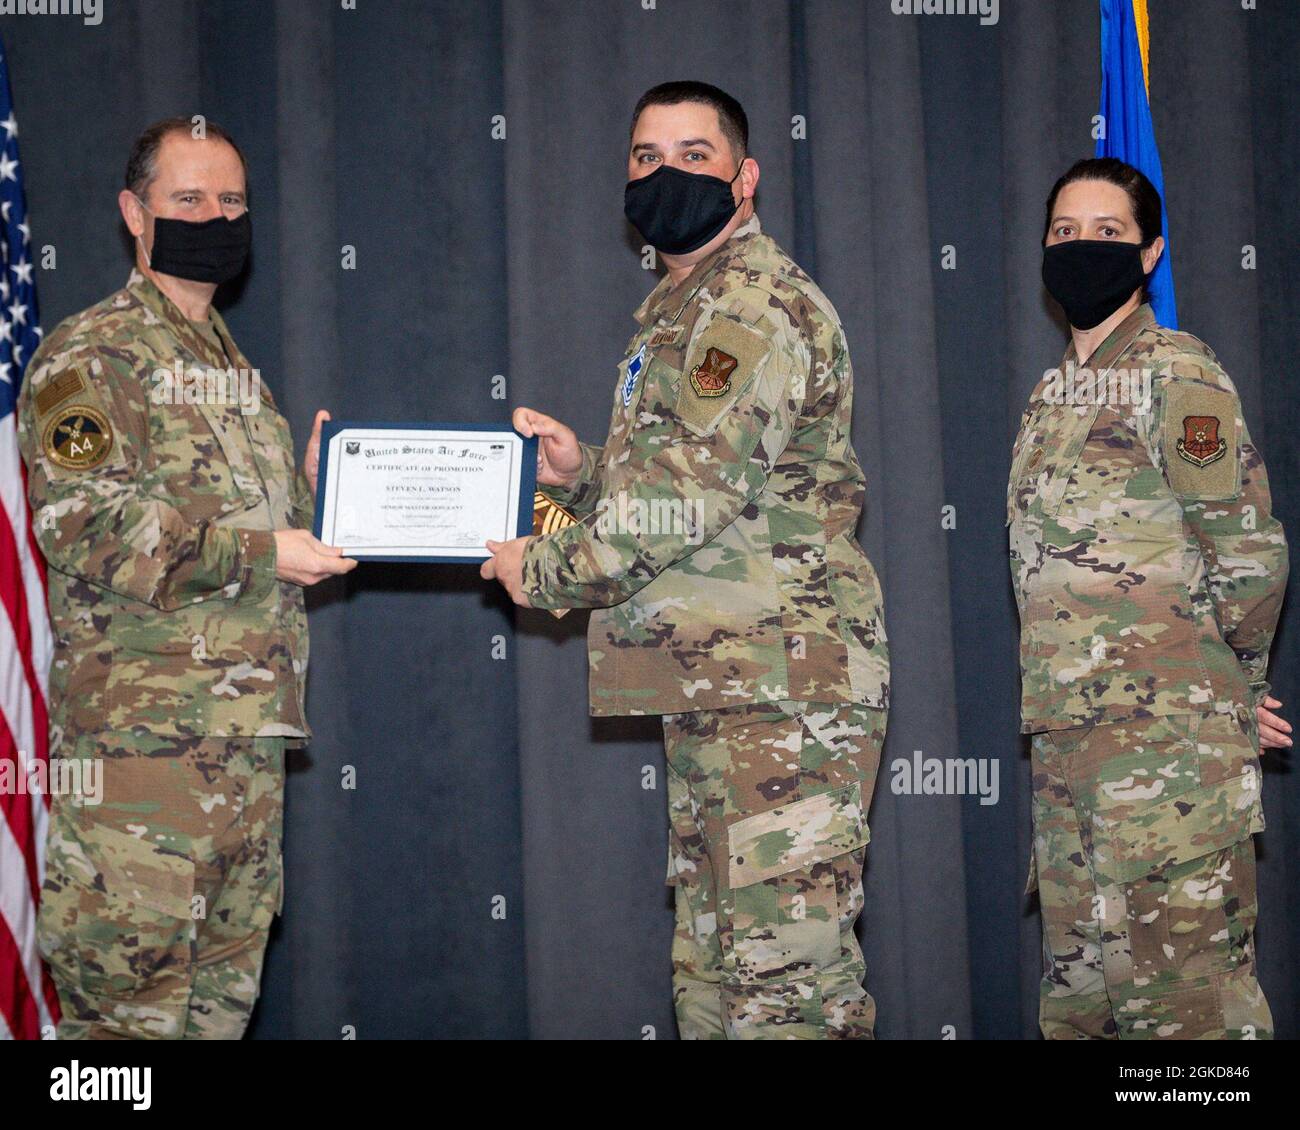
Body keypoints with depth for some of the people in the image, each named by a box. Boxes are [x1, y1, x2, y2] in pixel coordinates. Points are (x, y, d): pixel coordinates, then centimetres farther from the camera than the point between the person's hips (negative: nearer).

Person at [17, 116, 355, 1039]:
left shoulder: (235, 367, 23)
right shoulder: (90, 356, -3)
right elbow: (85, 524, -16)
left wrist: (310, 489, 7)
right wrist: (261, 554, -16)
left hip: (250, 734, 8)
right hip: (141, 725, -8)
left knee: (223, 994, 10)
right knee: (128, 998, -8)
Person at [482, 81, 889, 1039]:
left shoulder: (754, 303, -11)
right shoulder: (683, 310, 22)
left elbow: (694, 495, -21)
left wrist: (544, 572, -9)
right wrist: (581, 471, 10)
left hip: (782, 682, -11)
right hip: (713, 687, 11)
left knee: (784, 971, -11)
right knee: (713, 966, 14)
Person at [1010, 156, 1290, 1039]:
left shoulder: (1175, 374, -6)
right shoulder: (1054, 395, 19)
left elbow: (1248, 553, -8)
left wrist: (1226, 692, 5)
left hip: (1167, 735, -8)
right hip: (1067, 736, 8)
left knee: (1185, 994, -9)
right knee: (1080, 991, 11)